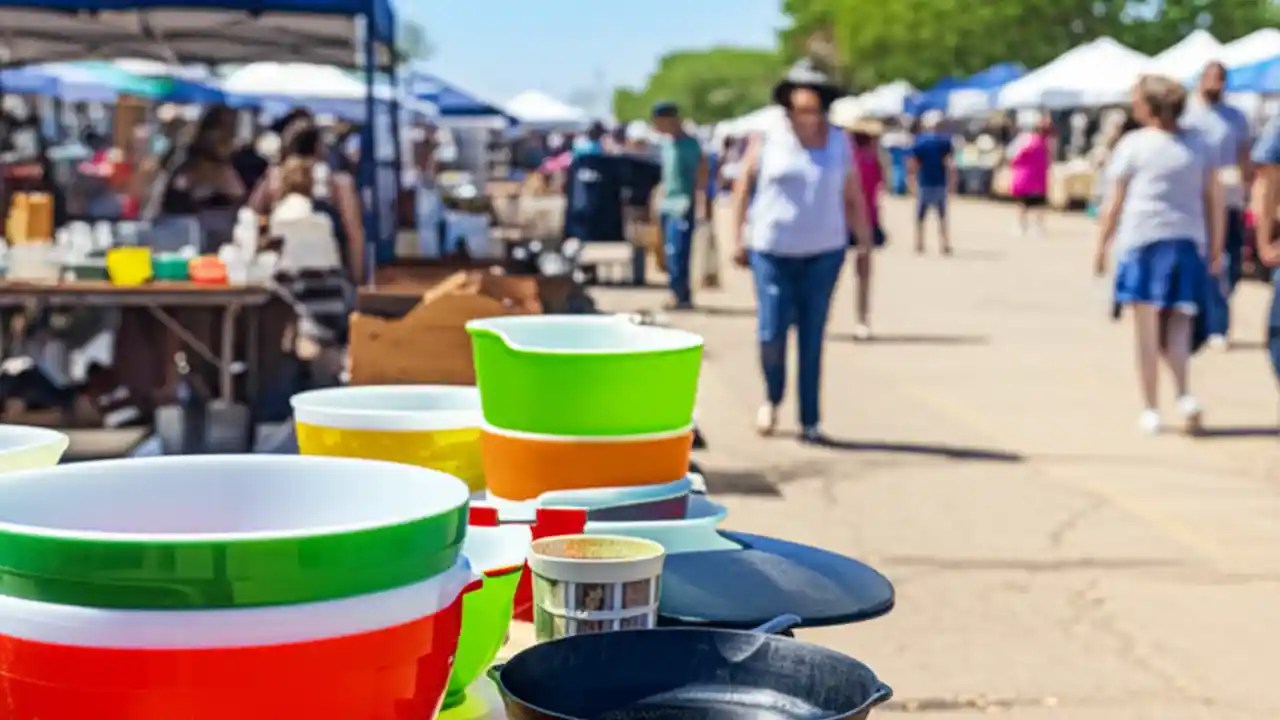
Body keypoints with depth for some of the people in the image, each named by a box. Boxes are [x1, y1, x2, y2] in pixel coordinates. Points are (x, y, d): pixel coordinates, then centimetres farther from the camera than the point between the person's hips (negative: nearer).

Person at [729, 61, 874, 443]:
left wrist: (865, 240, -1)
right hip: (772, 251, -1)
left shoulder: (839, 143, 6)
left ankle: (810, 422, 8)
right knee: (771, 333, -5)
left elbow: (853, 197, 8)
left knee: (812, 339, 1)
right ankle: (771, 398, 24)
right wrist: (738, 239, 0)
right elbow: (743, 188, 5)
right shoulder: (767, 139, 1)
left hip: (823, 252, 1)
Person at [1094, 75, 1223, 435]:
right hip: (1188, 242, 3)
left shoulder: (1132, 144, 0)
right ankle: (1185, 395, -15)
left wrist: (1102, 247, 8)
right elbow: (1214, 201, 8)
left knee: (1147, 329, 2)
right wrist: (1215, 248, 14)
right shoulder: (1197, 145, 11)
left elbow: (1114, 203, 0)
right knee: (1177, 324, 7)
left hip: (1142, 240, -3)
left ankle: (1150, 410, 6)